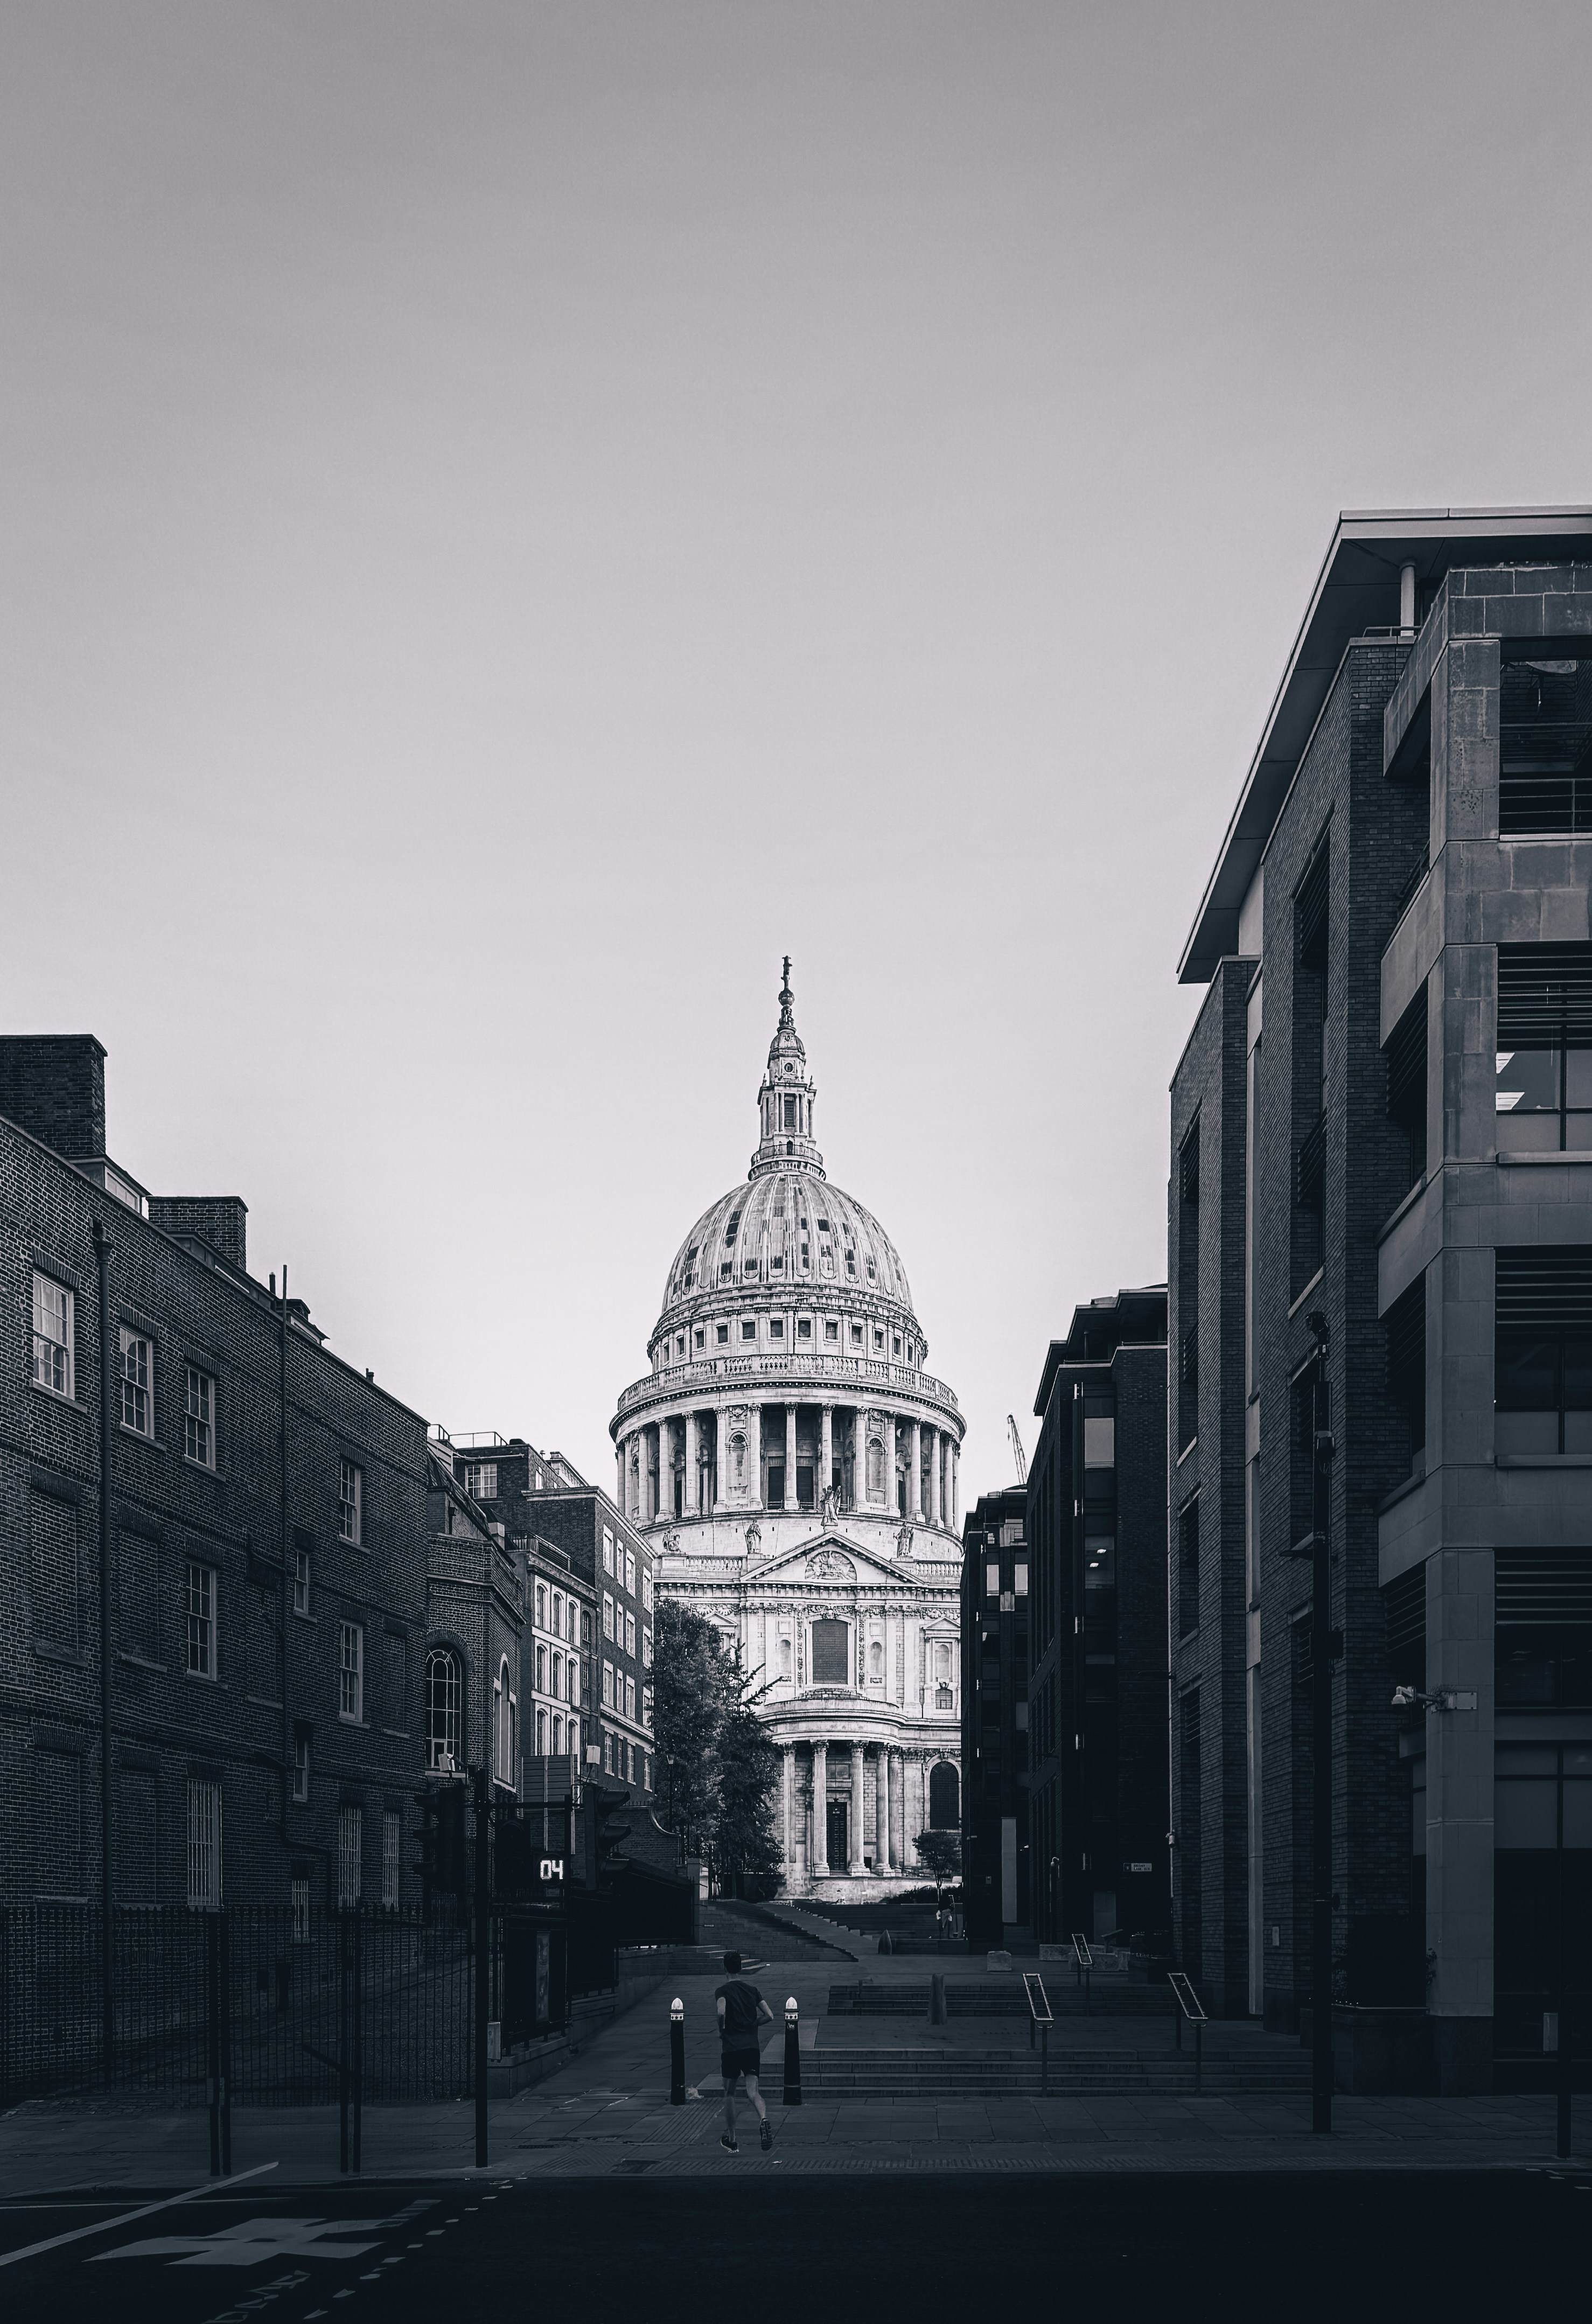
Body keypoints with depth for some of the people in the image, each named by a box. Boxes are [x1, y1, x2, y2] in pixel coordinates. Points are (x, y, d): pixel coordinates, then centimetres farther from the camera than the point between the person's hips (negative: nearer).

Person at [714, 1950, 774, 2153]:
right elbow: (769, 2016, 3)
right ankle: (764, 2120, -38)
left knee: (729, 2094, 15)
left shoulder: (723, 1991, -1)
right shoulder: (753, 1990, 10)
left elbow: (721, 2012, -21)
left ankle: (731, 2140, 22)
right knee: (753, 2091, -6)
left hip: (731, 2047, -2)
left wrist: (721, 2031, -3)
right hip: (752, 2046, 2)